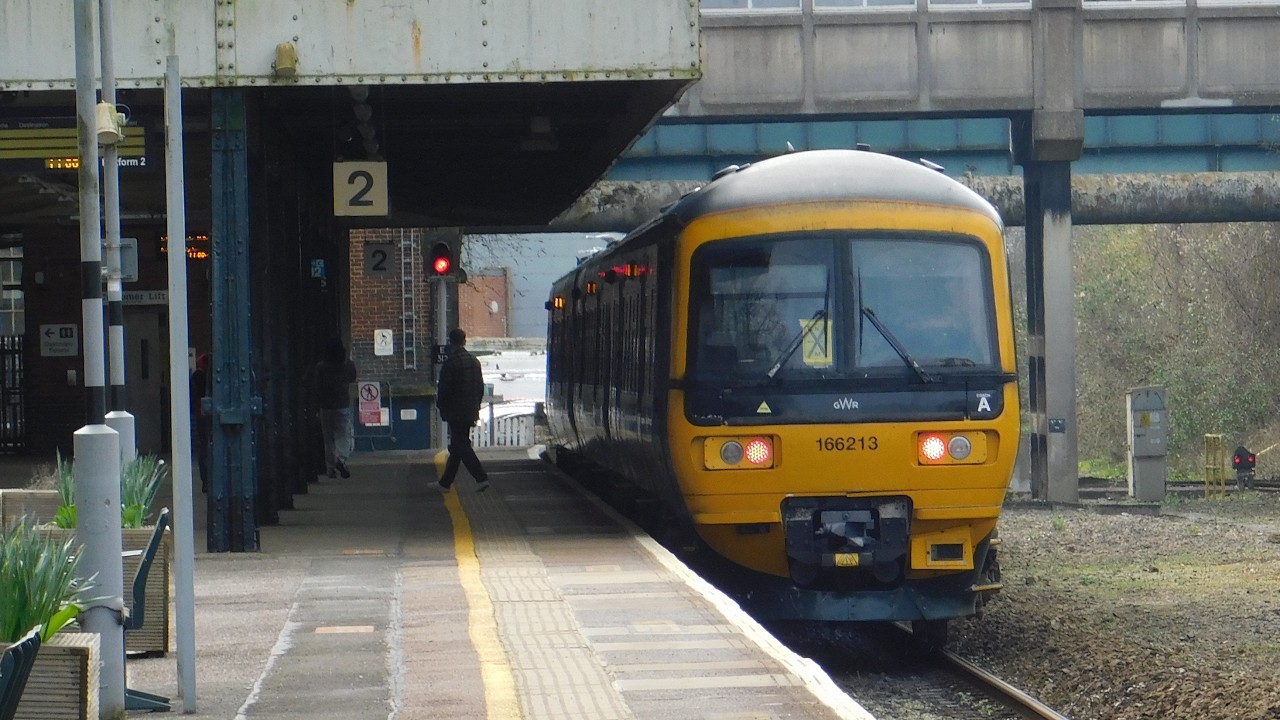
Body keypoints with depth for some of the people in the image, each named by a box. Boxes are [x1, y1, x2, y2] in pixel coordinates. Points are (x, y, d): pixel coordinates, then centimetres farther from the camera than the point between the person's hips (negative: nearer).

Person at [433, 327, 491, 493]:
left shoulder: (450, 363, -16)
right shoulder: (474, 361, 7)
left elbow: (443, 389, -15)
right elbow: (481, 387, 12)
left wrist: (441, 408, 1)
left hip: (455, 412, -7)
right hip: (470, 411, 7)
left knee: (462, 446, -5)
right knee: (456, 447, 13)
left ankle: (481, 478, -17)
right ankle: (445, 482, 22)